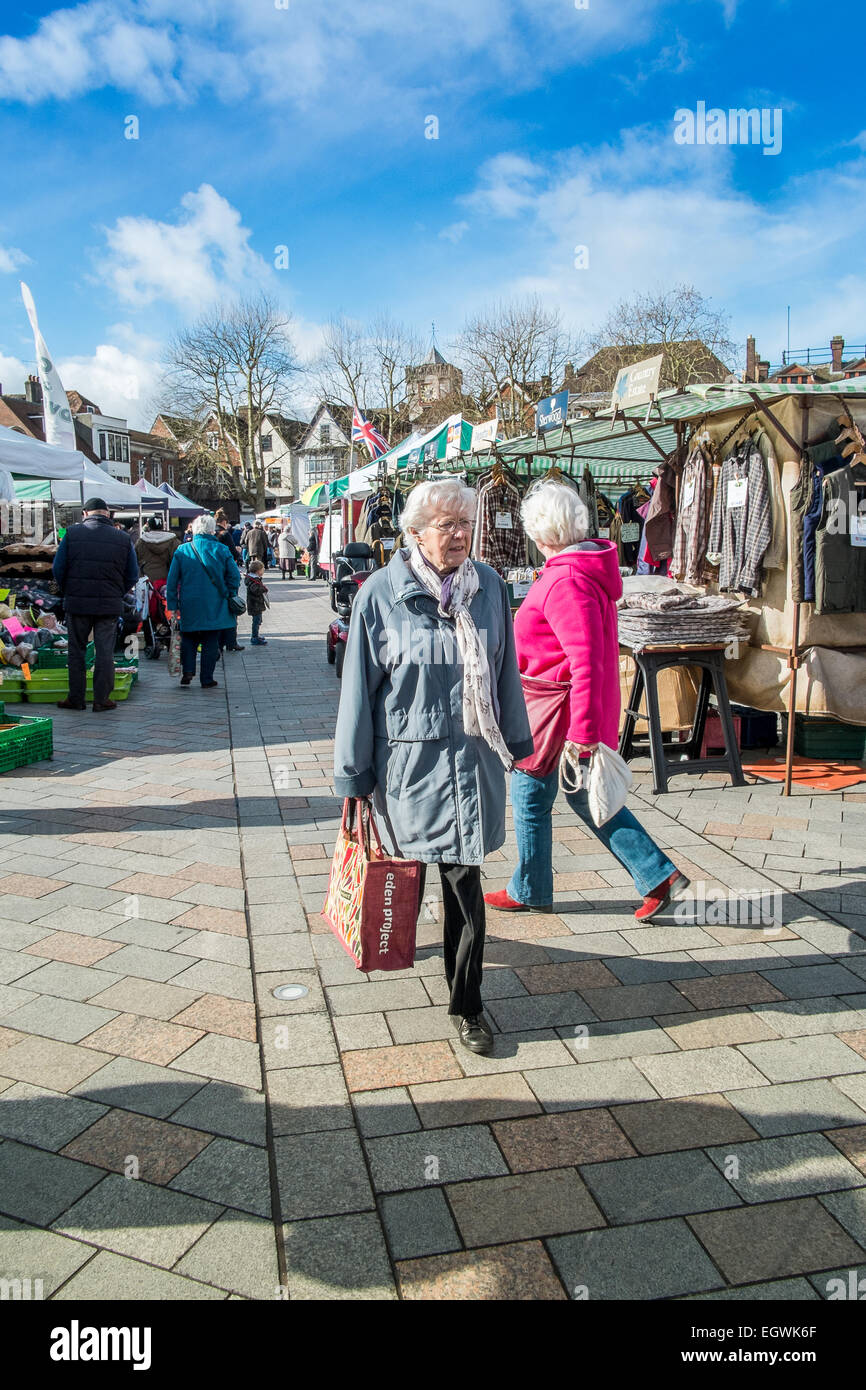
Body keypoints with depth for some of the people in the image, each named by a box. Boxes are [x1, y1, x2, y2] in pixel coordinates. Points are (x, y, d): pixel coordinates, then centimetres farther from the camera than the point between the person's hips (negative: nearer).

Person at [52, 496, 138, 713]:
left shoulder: (72, 533, -1)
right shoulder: (123, 538, 2)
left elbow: (58, 568, -1)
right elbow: (132, 575, 3)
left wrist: (67, 593, 12)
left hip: (77, 603, 0)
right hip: (110, 605, 0)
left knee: (76, 650, 10)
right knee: (105, 652, 6)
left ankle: (76, 698, 14)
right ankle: (102, 699, 8)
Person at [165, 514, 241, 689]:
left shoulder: (182, 551, -1)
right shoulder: (221, 550, -4)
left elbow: (172, 581, 0)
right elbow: (235, 576, -2)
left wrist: (172, 605, 5)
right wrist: (228, 596, 12)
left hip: (189, 606, 1)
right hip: (215, 608, -1)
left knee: (189, 639, 18)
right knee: (211, 642, 6)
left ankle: (187, 671, 2)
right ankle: (207, 679, 8)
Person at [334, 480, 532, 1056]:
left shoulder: (489, 585, 3)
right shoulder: (382, 593, -8)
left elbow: (504, 668, 12)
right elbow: (360, 685, -5)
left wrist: (516, 740, 18)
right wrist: (354, 772, -2)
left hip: (473, 754, 2)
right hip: (409, 756, -2)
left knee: (464, 874, 3)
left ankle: (468, 1003, 18)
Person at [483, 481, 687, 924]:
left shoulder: (566, 581, -24)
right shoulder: (590, 567, 9)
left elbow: (586, 660, -29)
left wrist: (584, 729, -28)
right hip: (582, 713, 10)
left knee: (530, 798, 9)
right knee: (584, 795, 19)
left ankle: (530, 891, 28)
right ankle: (659, 875, 18)